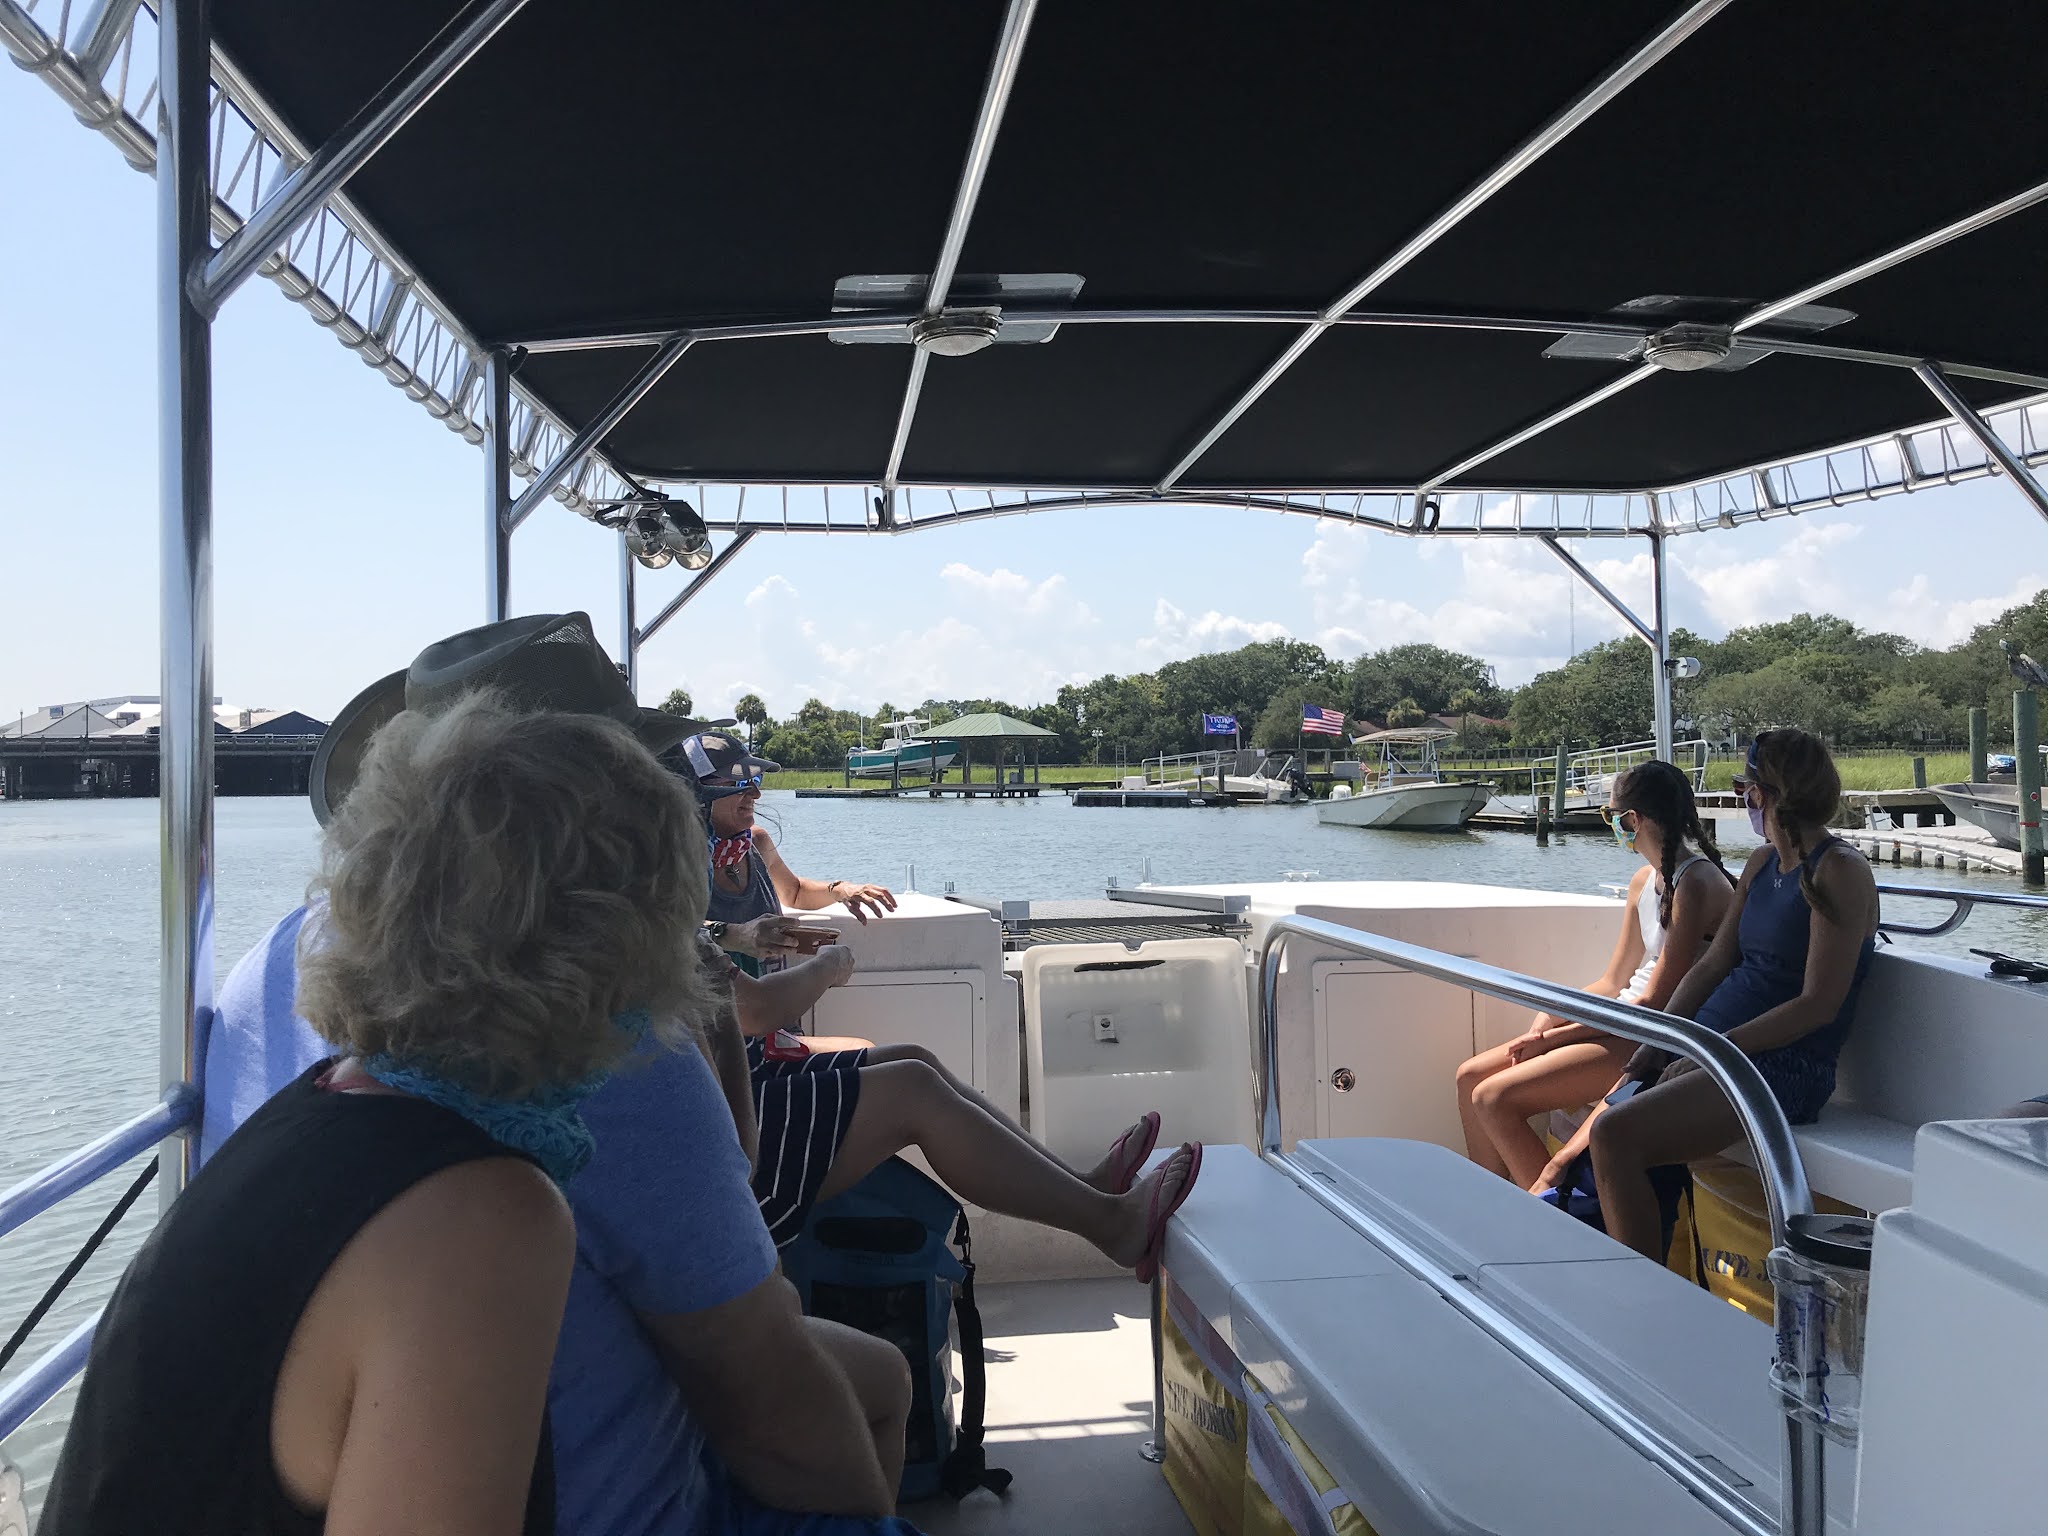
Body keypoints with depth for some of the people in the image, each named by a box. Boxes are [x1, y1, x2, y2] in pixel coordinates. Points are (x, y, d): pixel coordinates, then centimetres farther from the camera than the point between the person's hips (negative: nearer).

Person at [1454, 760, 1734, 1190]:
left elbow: (1654, 1002, -19)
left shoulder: (1697, 884, -17)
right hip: (1628, 1022, 10)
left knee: (1495, 1098, -19)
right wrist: (1546, 1021, -1)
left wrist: (1554, 1037, -14)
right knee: (1472, 1077, 2)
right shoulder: (1645, 881, 13)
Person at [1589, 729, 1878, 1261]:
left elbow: (1818, 1004, -15)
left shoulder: (1840, 871, -8)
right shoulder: (1762, 863, 18)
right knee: (1601, 1131, -8)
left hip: (1785, 1067, -8)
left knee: (1614, 1136, -26)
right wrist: (1656, 1044, 2)